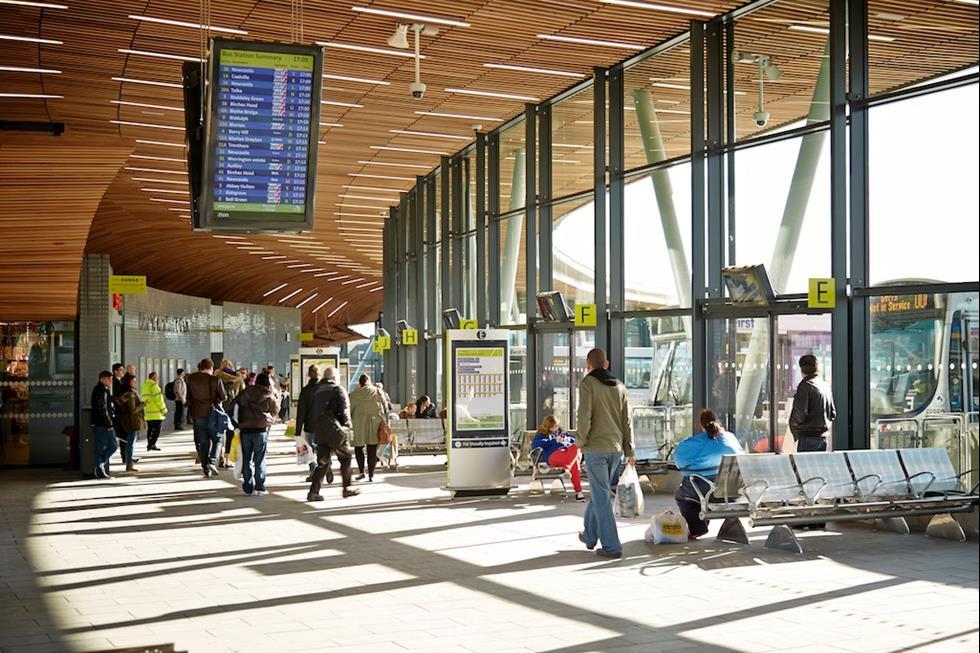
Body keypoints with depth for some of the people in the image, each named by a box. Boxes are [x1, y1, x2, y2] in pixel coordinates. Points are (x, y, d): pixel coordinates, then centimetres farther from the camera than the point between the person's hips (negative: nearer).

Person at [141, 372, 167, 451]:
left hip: (147, 412, 9)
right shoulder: (154, 386, -13)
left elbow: (144, 398, 17)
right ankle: (152, 445, -9)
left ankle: (149, 444, 15)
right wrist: (163, 410, -8)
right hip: (156, 413, -9)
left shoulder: (144, 386, 16)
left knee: (150, 429, 14)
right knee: (156, 429, -5)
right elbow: (158, 399, -16)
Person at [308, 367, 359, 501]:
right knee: (345, 459, 10)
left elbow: (312, 412, 15)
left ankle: (313, 492, -2)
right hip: (336, 430, -6)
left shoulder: (318, 391, 15)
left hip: (320, 432, 6)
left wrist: (317, 428, 17)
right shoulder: (338, 390, -5)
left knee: (322, 462, 9)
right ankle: (347, 489, 15)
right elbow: (345, 411, -12)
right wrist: (348, 428, -6)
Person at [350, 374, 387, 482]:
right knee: (372, 450, 4)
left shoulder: (354, 395, 0)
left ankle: (361, 472, 7)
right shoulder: (378, 392, 1)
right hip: (375, 424, 0)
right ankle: (371, 475, 3)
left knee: (358, 447, 15)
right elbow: (385, 409, 2)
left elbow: (349, 411, 3)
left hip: (359, 425, 0)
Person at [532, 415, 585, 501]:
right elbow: (534, 444, -3)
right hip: (553, 455, -4)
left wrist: (567, 439, 7)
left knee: (575, 447, -34)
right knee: (574, 462, -34)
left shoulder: (561, 431, 31)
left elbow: (574, 440, 33)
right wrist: (554, 441, -6)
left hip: (567, 451, 4)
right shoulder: (541, 434, 17)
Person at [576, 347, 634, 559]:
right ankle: (590, 535, 34)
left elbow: (584, 415, -16)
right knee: (599, 492, 20)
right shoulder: (620, 387, 11)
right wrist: (629, 451, 13)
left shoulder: (588, 383, -6)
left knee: (601, 496, -2)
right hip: (616, 448, 6)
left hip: (595, 447, -6)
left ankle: (611, 546, -5)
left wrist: (581, 440, -3)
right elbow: (627, 421, 11)